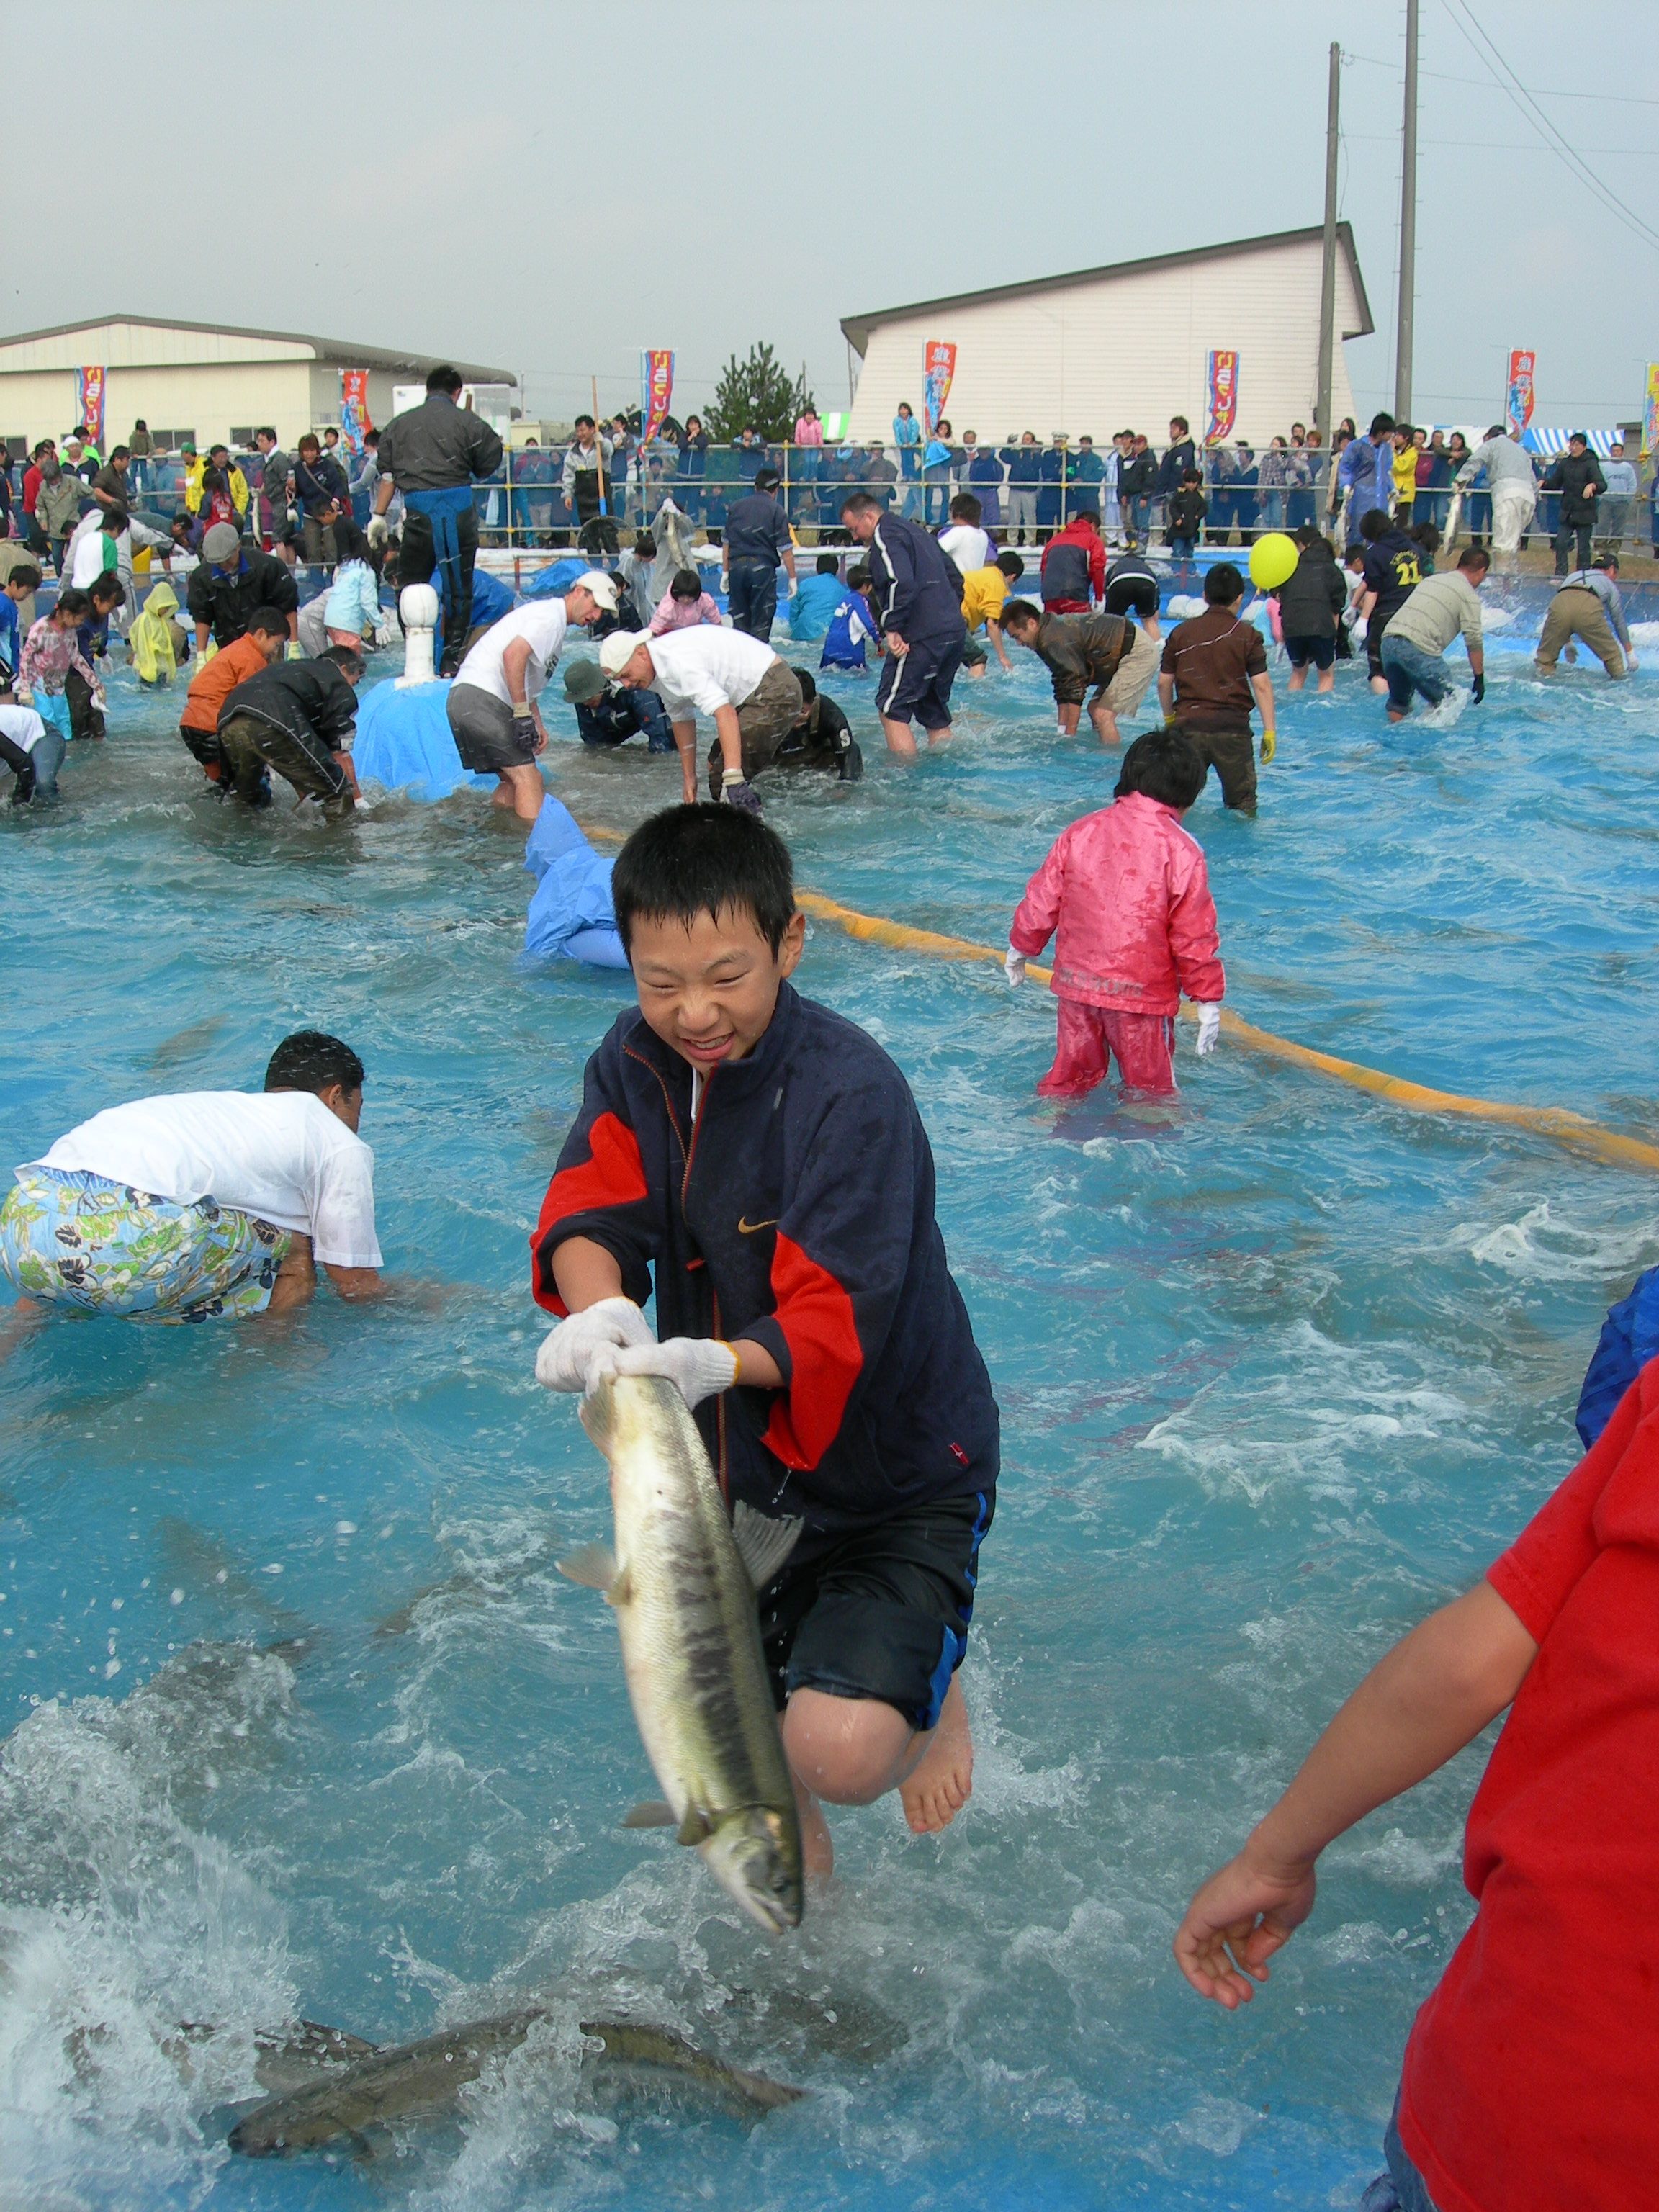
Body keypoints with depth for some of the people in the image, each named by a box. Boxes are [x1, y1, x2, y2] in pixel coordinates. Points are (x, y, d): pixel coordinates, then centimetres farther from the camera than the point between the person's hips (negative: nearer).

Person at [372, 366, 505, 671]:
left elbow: (388, 474, 9)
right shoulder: (469, 423, 0)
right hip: (459, 514, -1)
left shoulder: (399, 424, 9)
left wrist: (379, 515, 14)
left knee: (411, 586, 12)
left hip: (418, 514, 2)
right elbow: (488, 466, 3)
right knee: (458, 589, 7)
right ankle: (452, 660, 6)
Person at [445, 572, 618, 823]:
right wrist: (523, 714, -22)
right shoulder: (551, 614, -7)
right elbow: (513, 654, -22)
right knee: (527, 778, -15)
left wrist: (537, 725, 18)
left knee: (512, 780, 16)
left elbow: (528, 682, 30)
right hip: (480, 698, -10)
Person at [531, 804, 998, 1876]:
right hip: (737, 1464, 6)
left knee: (839, 1750, -23)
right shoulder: (637, 1063, -4)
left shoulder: (851, 1092, -25)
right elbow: (591, 1209, -16)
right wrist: (597, 1310, -38)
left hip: (895, 1472, -6)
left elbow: (835, 1317, -31)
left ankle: (935, 1693, 14)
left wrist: (717, 1365, -50)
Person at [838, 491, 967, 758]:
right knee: (934, 712, 18)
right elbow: (955, 578, 27)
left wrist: (891, 628, -20)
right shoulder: (914, 531, 25)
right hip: (955, 632, 10)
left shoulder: (885, 536, -6)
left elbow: (900, 583, -22)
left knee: (891, 709, -7)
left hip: (922, 636, -10)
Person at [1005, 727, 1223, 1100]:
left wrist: (1020, 950, 26)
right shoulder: (1181, 850, -10)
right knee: (1150, 1089, 8)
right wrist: (1208, 1000, -1)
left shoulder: (1079, 832, 3)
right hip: (1141, 994, -4)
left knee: (1071, 1073, 21)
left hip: (1076, 983, 4)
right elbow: (1194, 937, -10)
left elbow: (1042, 901, 9)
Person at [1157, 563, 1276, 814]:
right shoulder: (1247, 635, 0)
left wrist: (1169, 718, 23)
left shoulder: (1181, 633, 7)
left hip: (1189, 726, 2)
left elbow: (1164, 681, 9)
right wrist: (1270, 730, -1)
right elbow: (1261, 684, -4)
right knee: (1241, 803, 7)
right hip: (1232, 727, -2)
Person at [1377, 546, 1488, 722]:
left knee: (1399, 701, 21)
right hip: (1418, 648, -7)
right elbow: (1473, 641, -2)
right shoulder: (1469, 595, 5)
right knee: (1446, 701, 3)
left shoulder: (1431, 580, 27)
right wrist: (1479, 677, 4)